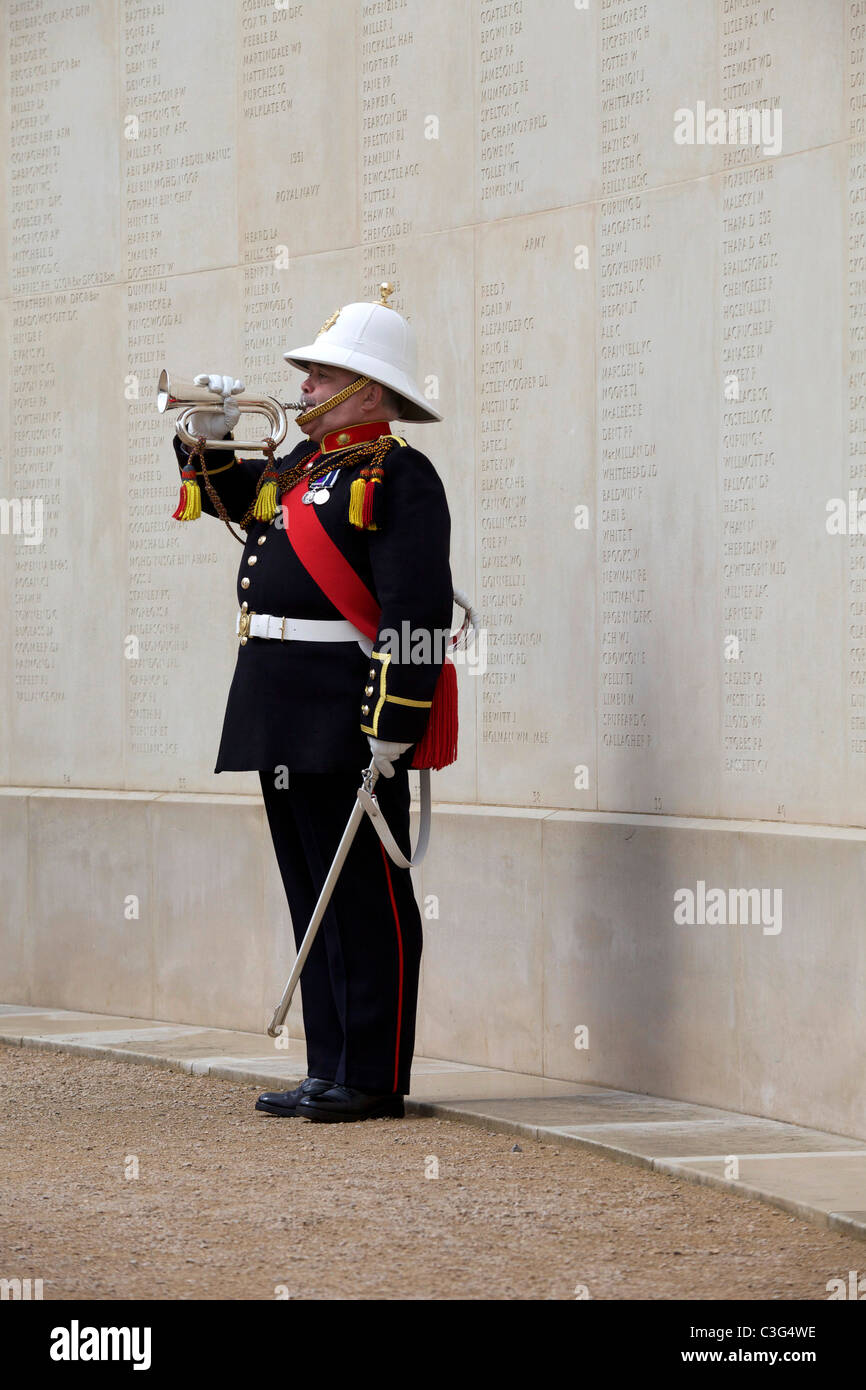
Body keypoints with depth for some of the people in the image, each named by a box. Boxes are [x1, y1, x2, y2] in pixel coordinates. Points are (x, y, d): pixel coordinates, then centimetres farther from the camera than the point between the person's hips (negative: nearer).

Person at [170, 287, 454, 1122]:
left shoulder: (400, 479, -9)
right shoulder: (298, 467, 17)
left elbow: (415, 613, -17)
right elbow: (226, 496, 37)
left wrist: (392, 725, -22)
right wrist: (210, 440, 17)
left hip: (349, 720, -9)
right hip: (284, 723, 9)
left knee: (366, 902, -4)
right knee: (314, 897, 12)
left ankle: (374, 1079, -1)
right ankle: (331, 1071, 18)